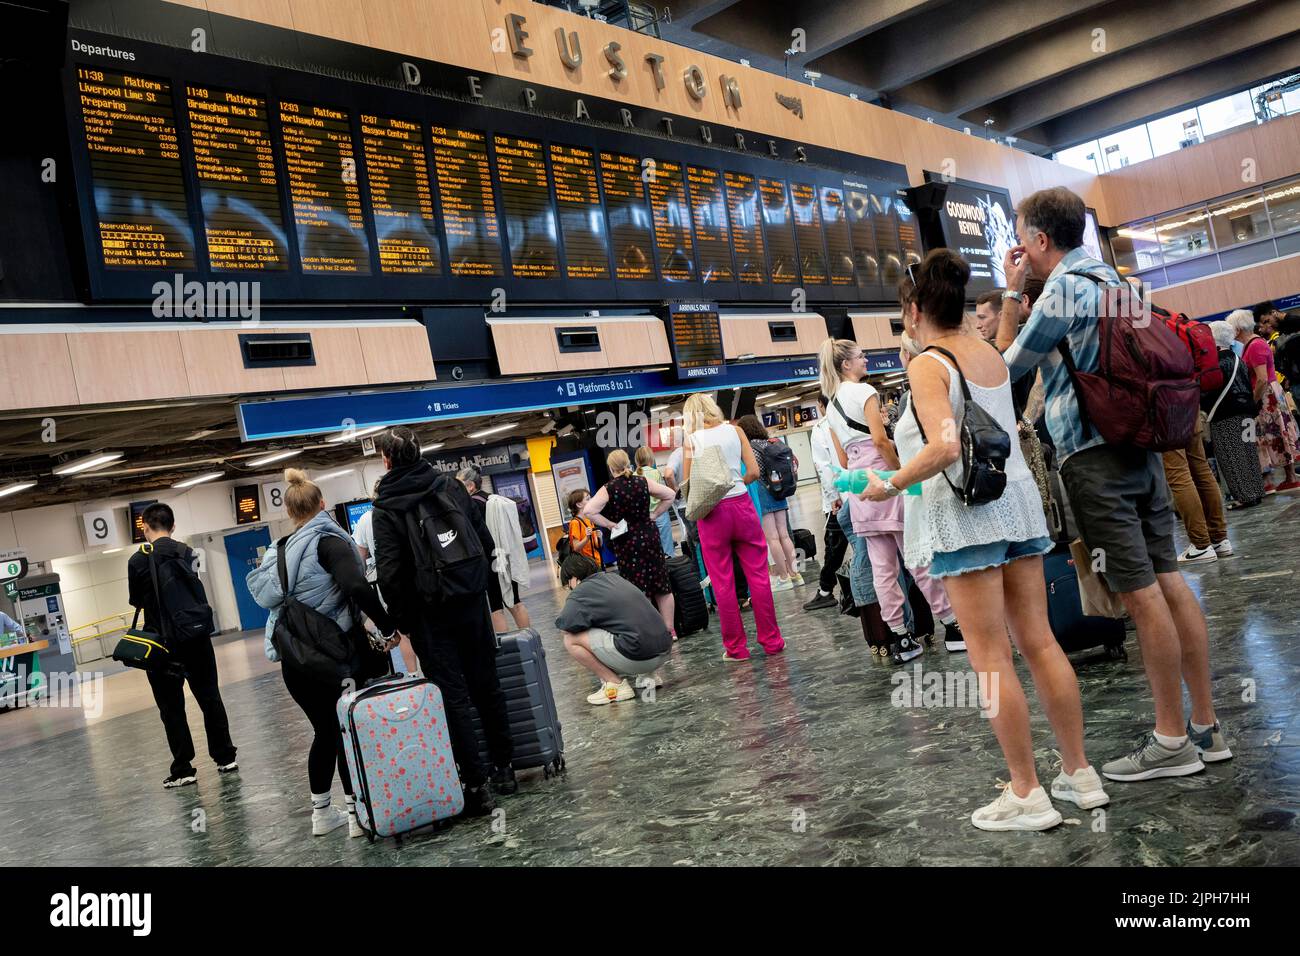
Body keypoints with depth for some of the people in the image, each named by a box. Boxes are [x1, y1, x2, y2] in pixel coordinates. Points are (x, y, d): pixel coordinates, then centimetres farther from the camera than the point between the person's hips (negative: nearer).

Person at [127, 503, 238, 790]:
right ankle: (225, 757, 17)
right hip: (197, 637, 3)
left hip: (163, 643, -3)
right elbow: (196, 593, 9)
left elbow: (136, 601, 1)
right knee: (209, 698, 12)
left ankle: (183, 769, 6)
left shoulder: (138, 560, -9)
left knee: (171, 707, 5)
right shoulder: (188, 553, 2)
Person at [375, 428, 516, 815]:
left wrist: (400, 620, -2)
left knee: (453, 696, 0)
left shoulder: (386, 507, -8)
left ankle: (477, 785, 1)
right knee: (487, 686, 14)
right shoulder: (451, 486, 4)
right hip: (472, 604, 4)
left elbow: (389, 573, -13)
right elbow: (487, 542, 5)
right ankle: (503, 769, 23)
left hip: (429, 613, -4)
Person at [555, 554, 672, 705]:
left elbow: (563, 628, -11)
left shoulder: (580, 593, -2)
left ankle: (616, 684, 3)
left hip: (639, 657, -8)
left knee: (571, 640, -1)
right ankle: (648, 674, 20)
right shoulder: (615, 578, 19)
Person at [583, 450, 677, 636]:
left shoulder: (608, 489, -10)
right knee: (662, 586, 11)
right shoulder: (643, 482, -1)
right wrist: (654, 515, 8)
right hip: (650, 536, 3)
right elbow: (670, 495, 3)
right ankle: (670, 629, 17)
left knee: (638, 589, 1)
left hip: (627, 543, -3)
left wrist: (609, 524, -10)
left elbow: (588, 511, -20)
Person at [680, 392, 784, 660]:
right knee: (758, 575, 8)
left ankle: (735, 647, 11)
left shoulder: (692, 439, -1)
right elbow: (753, 472, 0)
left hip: (712, 513, -2)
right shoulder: (734, 430, 4)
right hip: (741, 505, 2)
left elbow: (688, 485, -2)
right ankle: (772, 640, 12)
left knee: (723, 583, 5)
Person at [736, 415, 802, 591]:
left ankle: (783, 578, -2)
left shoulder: (750, 448, -12)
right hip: (778, 494, 7)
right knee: (784, 535, 10)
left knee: (772, 538, -4)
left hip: (761, 494, -7)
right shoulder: (770, 442, 11)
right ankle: (794, 574, 13)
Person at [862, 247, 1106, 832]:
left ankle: (1027, 795, 6)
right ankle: (1079, 773, 19)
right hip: (1017, 499, 8)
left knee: (991, 658, -1)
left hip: (965, 514, -7)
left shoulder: (928, 365, -11)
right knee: (1038, 642, 12)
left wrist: (890, 485, -13)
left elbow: (944, 447, -24)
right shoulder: (991, 355, 11)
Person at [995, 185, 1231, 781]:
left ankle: (1172, 742, 3)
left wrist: (1011, 293, 3)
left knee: (1140, 595, -5)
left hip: (1094, 458, -9)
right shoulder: (1112, 279, 17)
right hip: (1139, 447, 9)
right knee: (1169, 583, 9)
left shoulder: (1062, 290, -11)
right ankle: (1205, 726, 16)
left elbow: (1010, 365, -4)